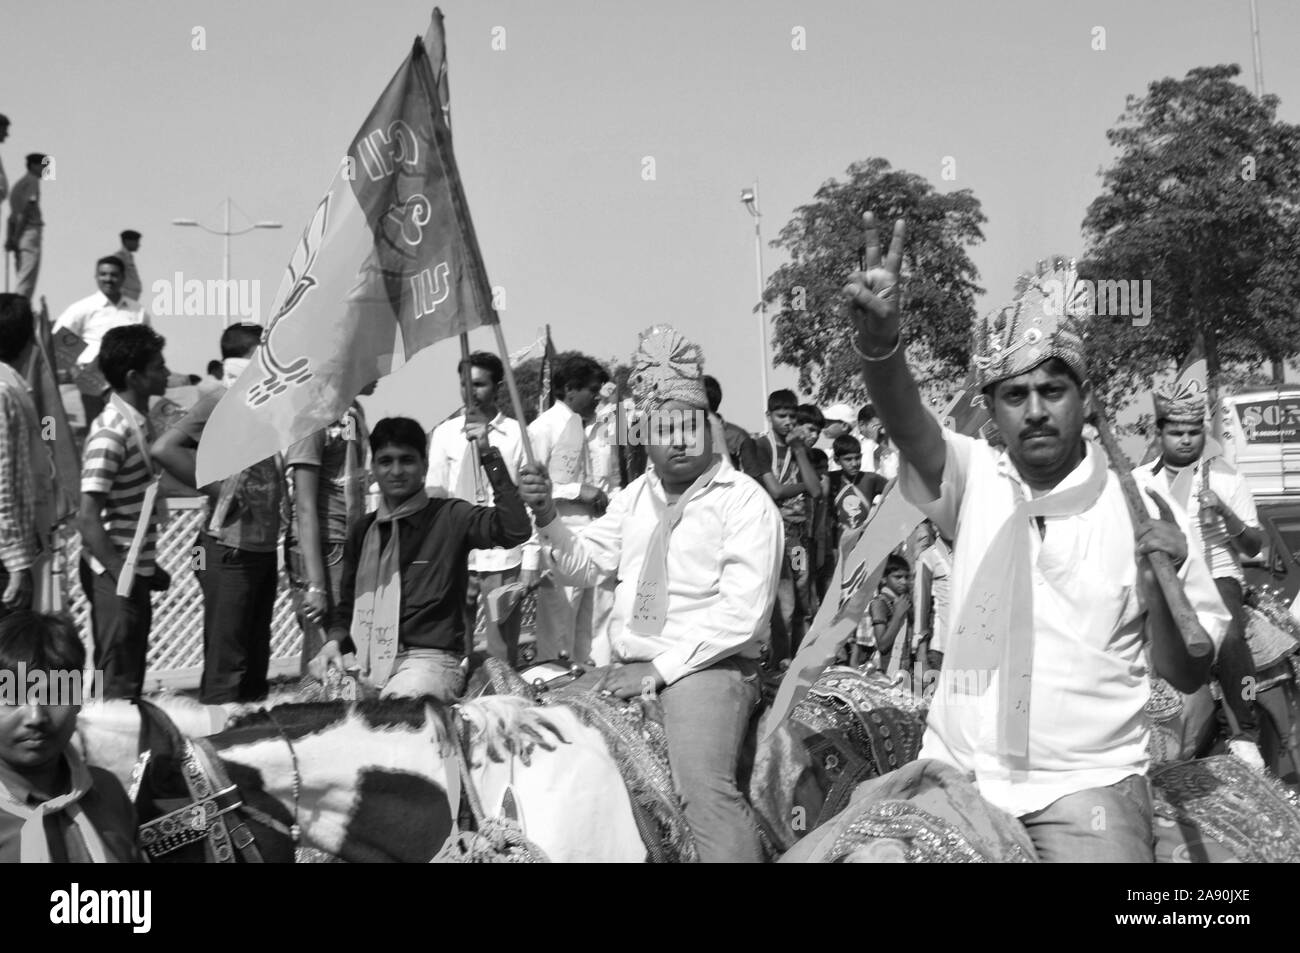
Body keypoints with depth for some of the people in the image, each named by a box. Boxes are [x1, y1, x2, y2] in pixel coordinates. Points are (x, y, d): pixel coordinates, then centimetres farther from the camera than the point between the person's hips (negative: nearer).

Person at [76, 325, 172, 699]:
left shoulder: (139, 422, 9)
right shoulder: (110, 432, -19)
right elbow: (87, 519, -22)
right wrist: (122, 577, -21)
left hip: (136, 572, 9)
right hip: (115, 579, -9)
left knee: (130, 681, 16)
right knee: (120, 687, -2)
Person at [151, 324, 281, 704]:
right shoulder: (221, 404, -10)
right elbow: (165, 448, -22)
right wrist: (214, 487, -17)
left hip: (264, 548, 8)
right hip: (229, 549, -8)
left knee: (256, 662, 15)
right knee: (225, 664, -5)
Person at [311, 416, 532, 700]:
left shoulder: (450, 517, 2)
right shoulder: (362, 532, 17)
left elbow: (516, 529, -16)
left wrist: (490, 457, -16)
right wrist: (335, 641, 4)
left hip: (430, 656, -4)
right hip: (367, 660, 4)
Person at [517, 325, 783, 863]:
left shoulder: (744, 501, -5)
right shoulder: (637, 495, 16)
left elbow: (741, 614, -13)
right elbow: (584, 565, 14)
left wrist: (659, 669, -16)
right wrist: (547, 516, -4)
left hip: (707, 668, -7)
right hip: (627, 667, 7)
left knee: (704, 788, -30)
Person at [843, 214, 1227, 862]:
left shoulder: (1137, 511, -2)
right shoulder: (973, 478, 0)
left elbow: (1188, 675, 2)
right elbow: (906, 423, -22)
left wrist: (1159, 590, -18)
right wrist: (877, 340, -42)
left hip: (1086, 782, -1)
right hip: (957, 771, 2)